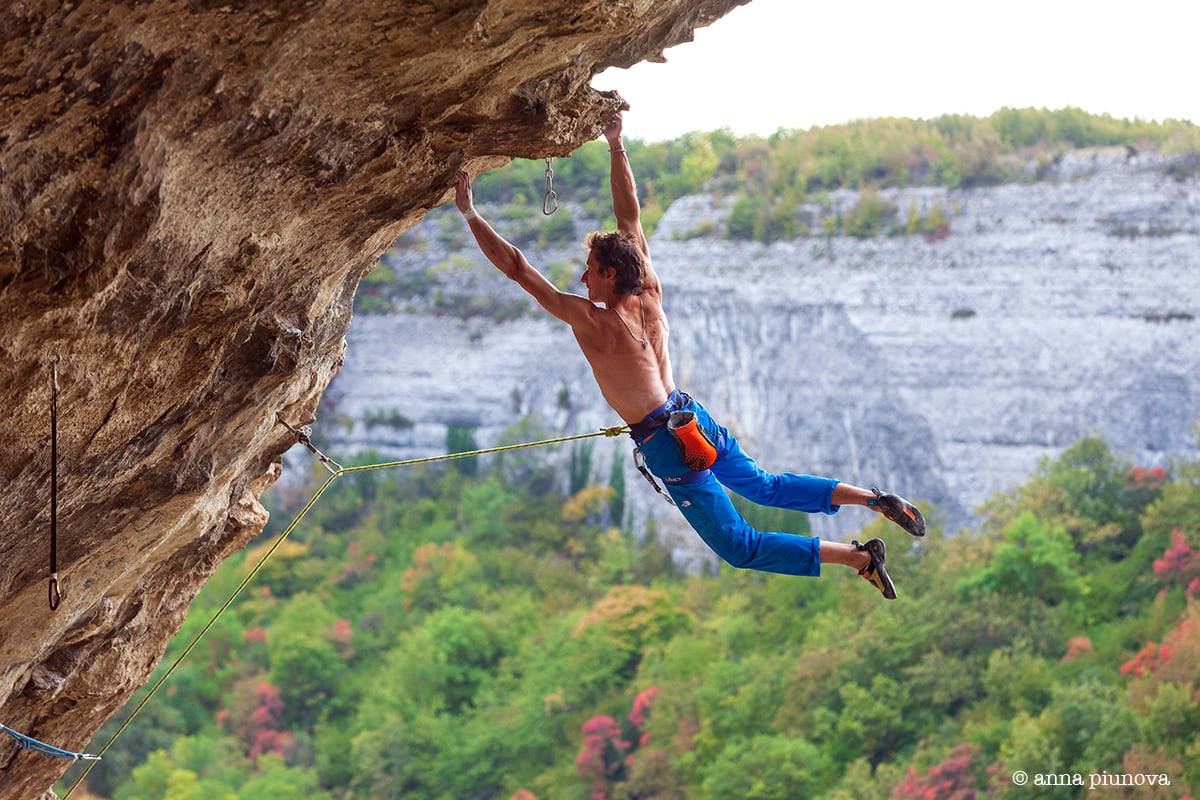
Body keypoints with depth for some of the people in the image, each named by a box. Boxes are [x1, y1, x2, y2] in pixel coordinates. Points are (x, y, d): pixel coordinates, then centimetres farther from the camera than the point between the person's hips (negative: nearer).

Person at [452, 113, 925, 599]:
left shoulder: (591, 321, -18)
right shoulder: (651, 297, 0)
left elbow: (517, 269, -16)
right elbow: (630, 217, 9)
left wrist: (470, 214, -11)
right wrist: (616, 147, 13)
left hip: (668, 445, -7)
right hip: (697, 418, 7)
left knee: (741, 548, 1)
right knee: (766, 487, 27)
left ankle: (858, 558, -6)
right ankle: (875, 500, 16)